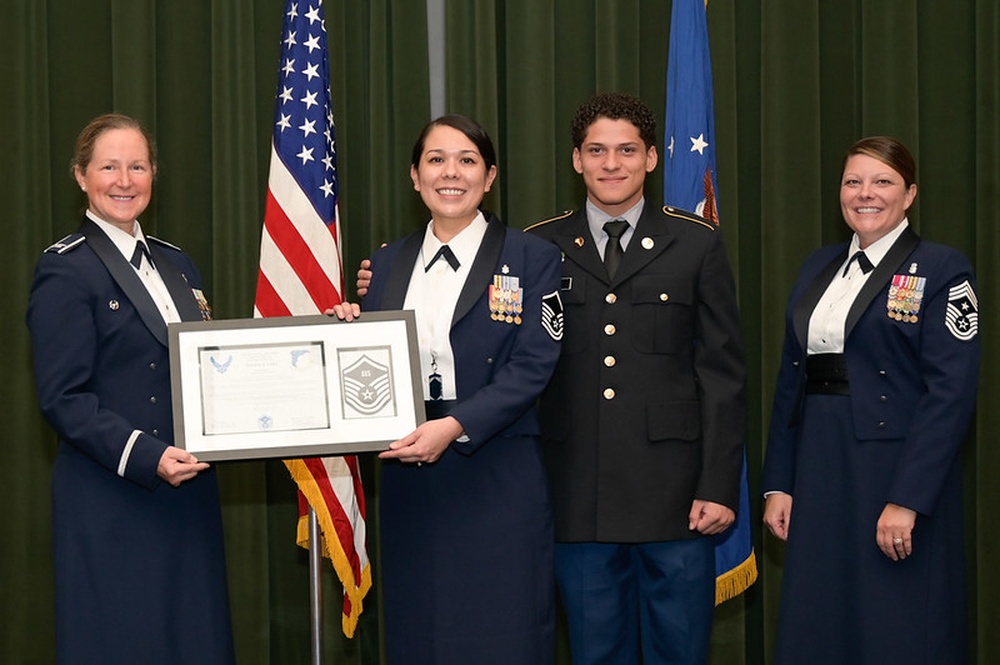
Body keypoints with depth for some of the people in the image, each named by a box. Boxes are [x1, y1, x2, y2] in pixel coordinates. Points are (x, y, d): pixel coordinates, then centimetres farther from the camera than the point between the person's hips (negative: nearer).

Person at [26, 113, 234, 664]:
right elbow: (63, 400, -13)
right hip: (111, 503, -7)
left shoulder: (175, 265, 16)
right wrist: (146, 457, -23)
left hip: (188, 492, 7)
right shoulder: (65, 271, -6)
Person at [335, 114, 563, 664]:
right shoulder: (386, 264, 12)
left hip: (496, 480, -4)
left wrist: (454, 426, -22)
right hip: (408, 480, 4)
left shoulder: (531, 259, 0)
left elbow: (531, 367, -10)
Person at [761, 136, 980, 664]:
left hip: (897, 476, -5)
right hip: (819, 479, 6)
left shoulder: (942, 270, -5)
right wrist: (778, 484, 7)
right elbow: (790, 379, 14)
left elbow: (950, 393, -13)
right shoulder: (818, 268, 13)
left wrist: (907, 500, -20)